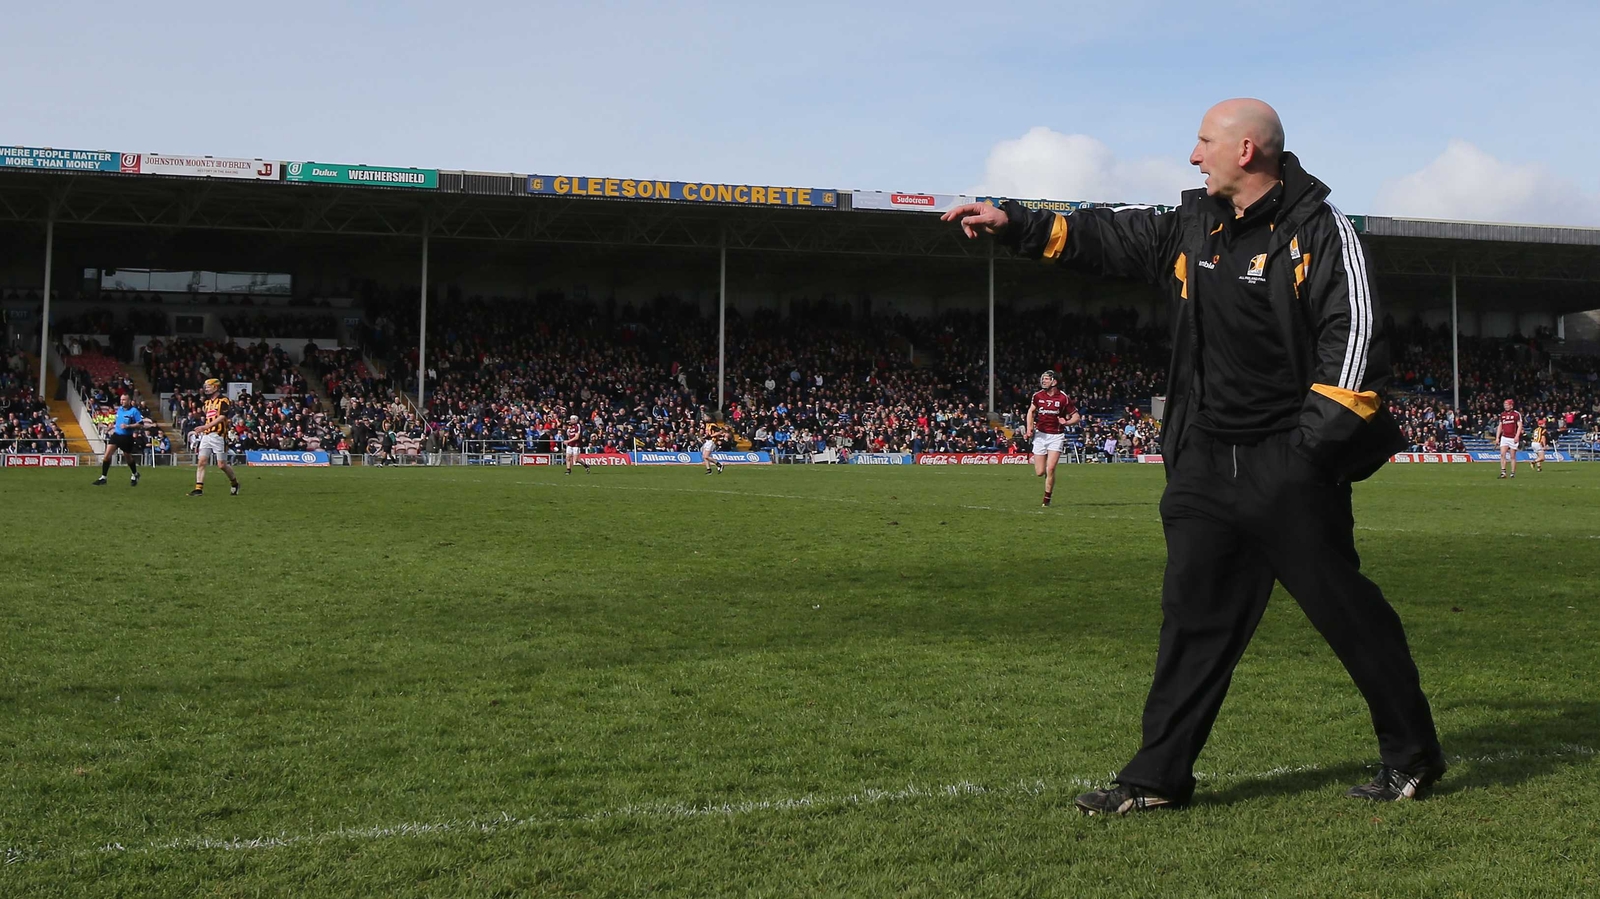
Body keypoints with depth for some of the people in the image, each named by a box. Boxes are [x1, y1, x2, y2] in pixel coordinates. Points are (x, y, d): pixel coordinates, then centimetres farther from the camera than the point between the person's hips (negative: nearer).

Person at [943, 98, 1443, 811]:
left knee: (1347, 609, 1)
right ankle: (1158, 776, 11)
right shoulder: (1192, 228, 11)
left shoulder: (1319, 230, -7)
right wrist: (1014, 225, 14)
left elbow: (1356, 333, -14)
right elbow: (1104, 239, 21)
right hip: (1206, 461, 6)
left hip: (1290, 465, -6)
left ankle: (1412, 756, 18)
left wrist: (1317, 439, -21)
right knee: (1194, 617, 6)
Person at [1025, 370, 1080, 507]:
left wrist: (1066, 422, -21)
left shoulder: (1063, 398, -8)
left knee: (1050, 469, -14)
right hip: (1040, 434, 3)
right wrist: (1029, 428, 5)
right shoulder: (1038, 396, 1)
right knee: (1039, 473, -1)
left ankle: (1047, 499, 1)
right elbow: (1031, 411, 19)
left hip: (1056, 436, -3)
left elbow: (1077, 417, -1)